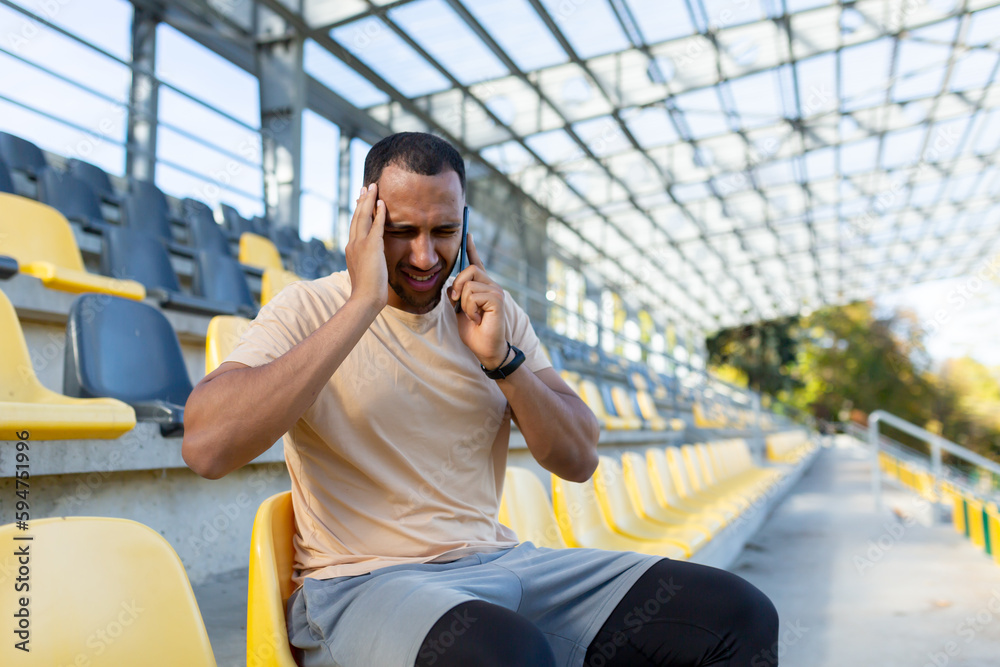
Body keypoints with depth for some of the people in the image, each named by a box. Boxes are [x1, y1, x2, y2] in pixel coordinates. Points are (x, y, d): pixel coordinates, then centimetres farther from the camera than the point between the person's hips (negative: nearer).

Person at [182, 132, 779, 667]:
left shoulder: (497, 314, 10)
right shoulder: (308, 310, -4)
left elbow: (580, 461, 6)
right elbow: (207, 447, -22)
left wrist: (501, 357, -11)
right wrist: (363, 303, -21)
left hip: (499, 561, 5)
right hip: (362, 583, -4)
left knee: (740, 617, -11)